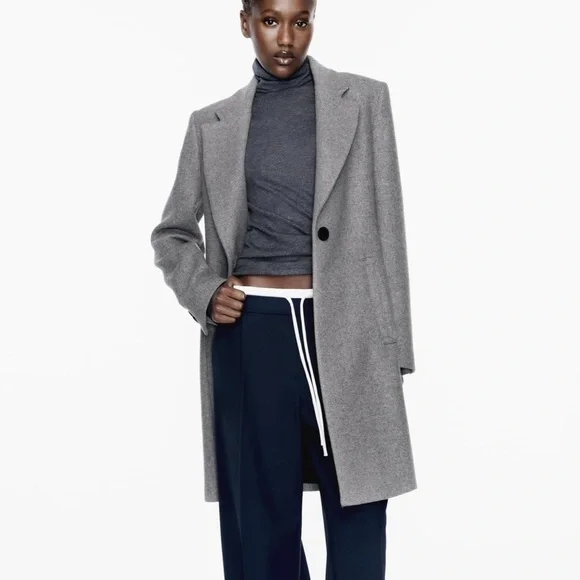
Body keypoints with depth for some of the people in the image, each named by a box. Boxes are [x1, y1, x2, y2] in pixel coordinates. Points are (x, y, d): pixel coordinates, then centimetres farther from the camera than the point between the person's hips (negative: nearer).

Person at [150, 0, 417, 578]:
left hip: (346, 330, -1)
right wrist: (202, 291, -3)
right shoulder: (212, 124, 10)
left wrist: (393, 345, 0)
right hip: (252, 335, 1)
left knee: (357, 511, 3)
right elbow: (171, 232, 17)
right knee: (260, 520, 7)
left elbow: (387, 228, 4)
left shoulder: (363, 100, 6)